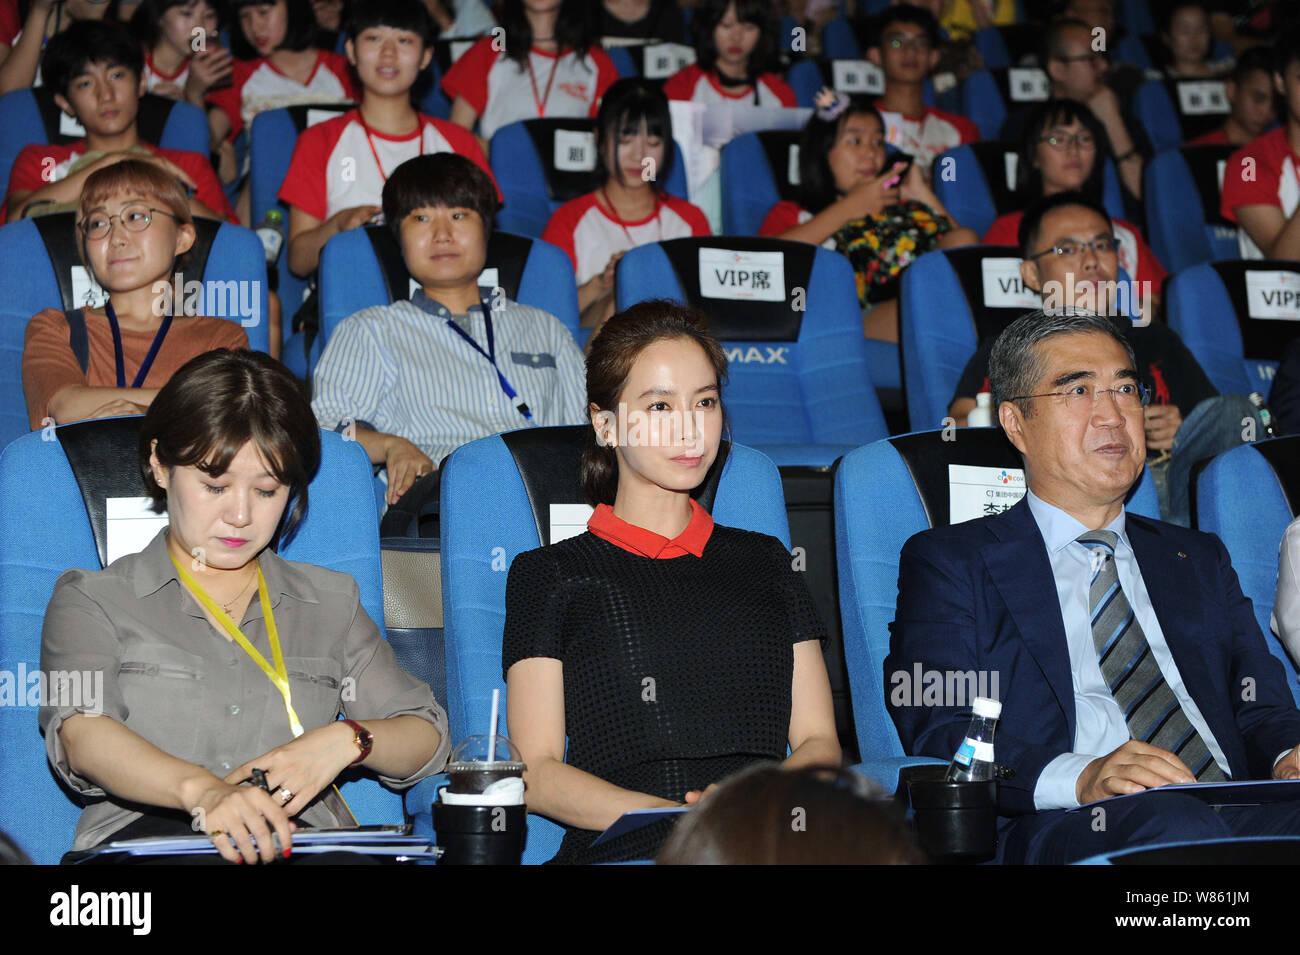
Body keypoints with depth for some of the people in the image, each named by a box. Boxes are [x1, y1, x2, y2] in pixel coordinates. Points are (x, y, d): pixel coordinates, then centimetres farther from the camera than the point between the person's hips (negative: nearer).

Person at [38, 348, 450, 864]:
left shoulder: (331, 603, 27)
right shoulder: (92, 600, 15)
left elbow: (427, 739, 22)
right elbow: (82, 734, -6)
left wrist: (347, 740, -3)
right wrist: (199, 788, -28)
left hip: (301, 838, 2)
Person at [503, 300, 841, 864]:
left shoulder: (764, 563, 26)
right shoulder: (549, 574, 15)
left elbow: (818, 742, 17)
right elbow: (537, 775, 4)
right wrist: (676, 820, -14)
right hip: (624, 850, -2)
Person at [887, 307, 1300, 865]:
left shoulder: (1198, 561, 30)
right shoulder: (947, 563, 13)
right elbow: (938, 735, -2)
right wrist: (1079, 778, -21)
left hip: (1241, 815, 4)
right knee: (1175, 822, -38)